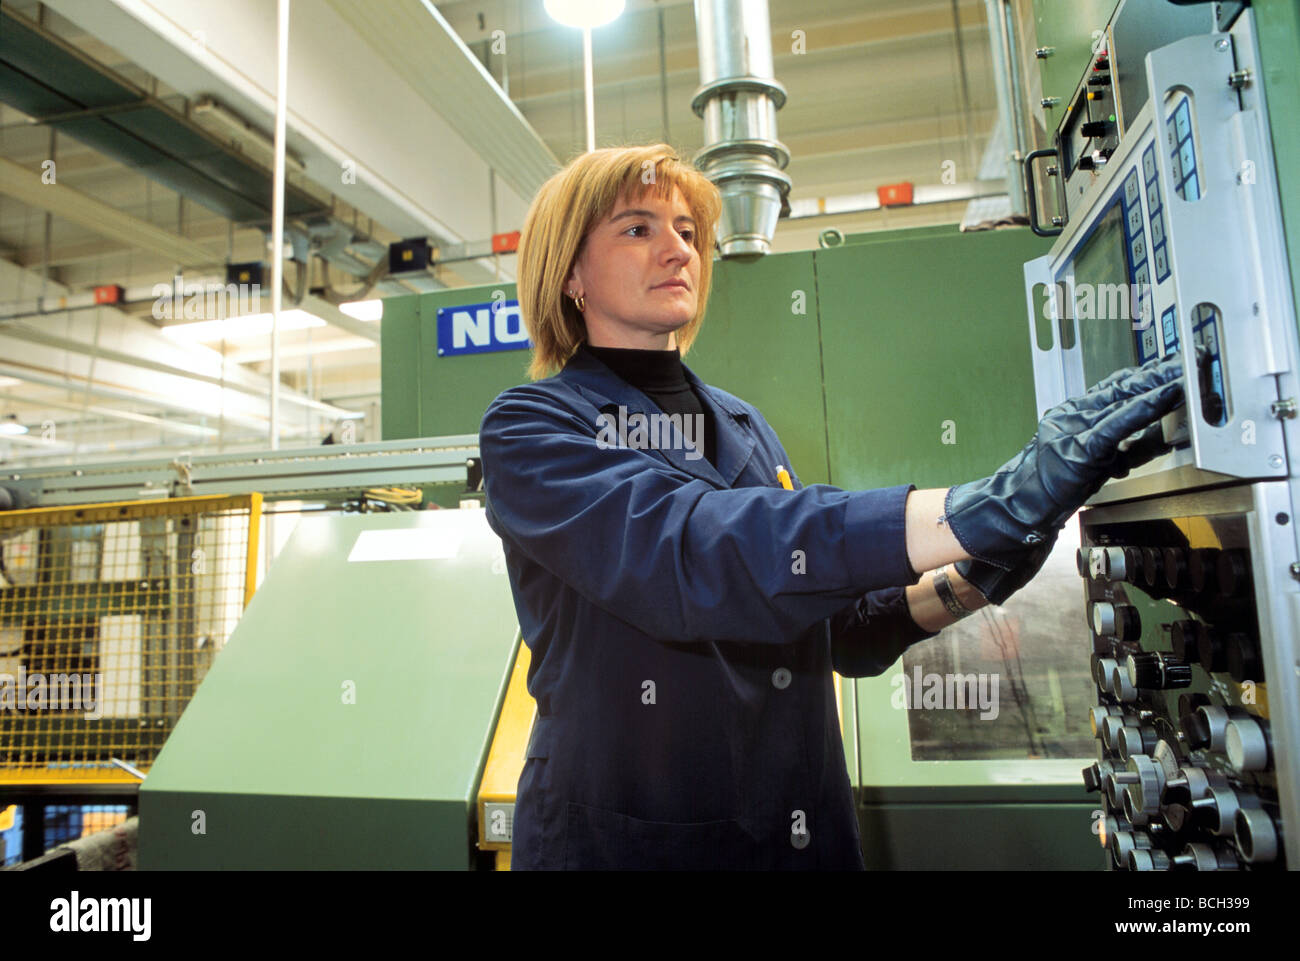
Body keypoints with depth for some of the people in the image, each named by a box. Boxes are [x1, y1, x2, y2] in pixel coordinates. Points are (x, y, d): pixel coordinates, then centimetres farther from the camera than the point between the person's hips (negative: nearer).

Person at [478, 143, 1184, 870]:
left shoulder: (744, 426, 7)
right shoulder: (529, 428, -9)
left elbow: (835, 630, 9)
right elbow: (674, 550, -28)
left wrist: (968, 586, -9)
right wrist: (974, 514, -34)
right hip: (625, 835, -4)